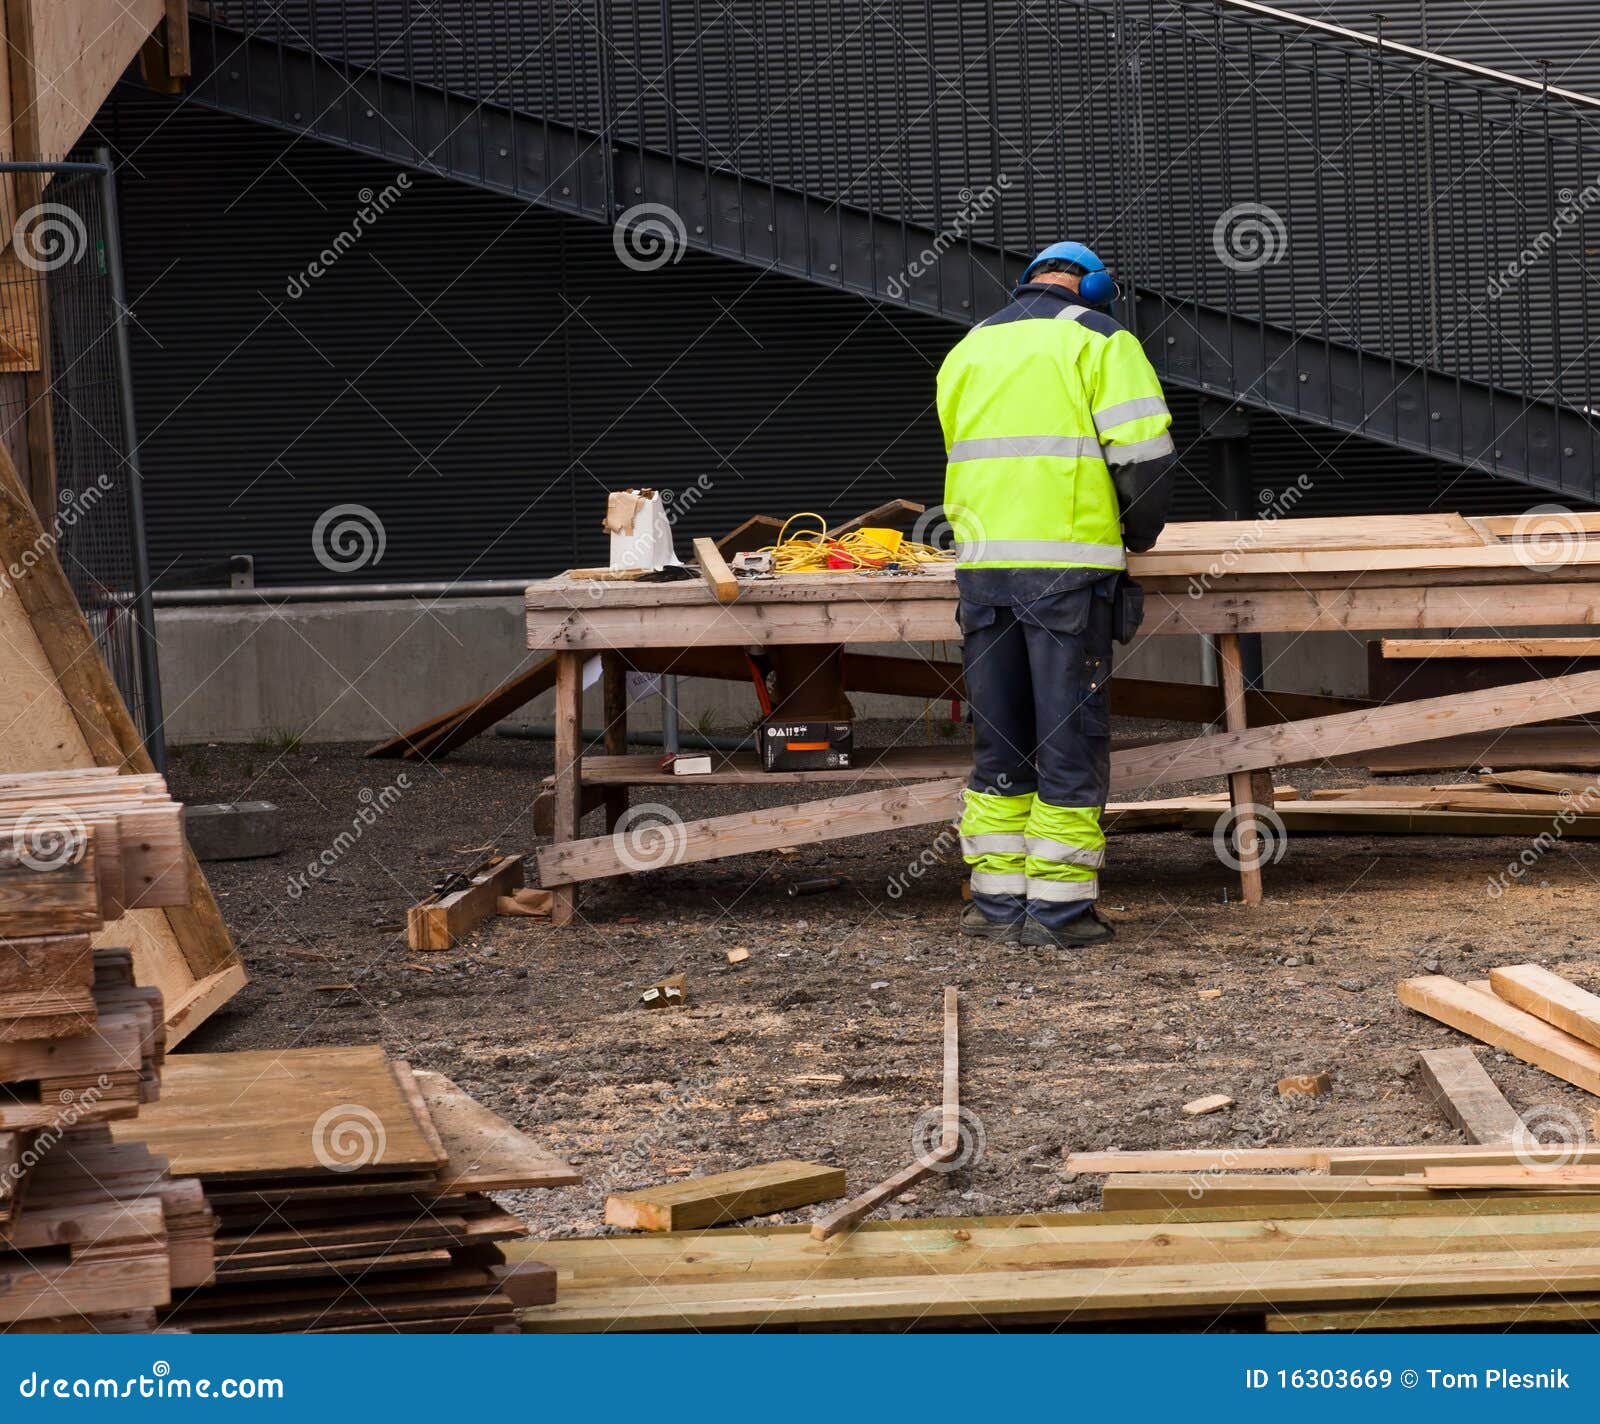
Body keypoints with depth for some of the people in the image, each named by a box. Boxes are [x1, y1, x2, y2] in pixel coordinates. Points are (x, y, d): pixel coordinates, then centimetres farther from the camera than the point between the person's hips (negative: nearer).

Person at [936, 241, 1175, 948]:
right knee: (1071, 735, -1)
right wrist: (1141, 532, 9)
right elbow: (1144, 451, -8)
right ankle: (1058, 906, -1)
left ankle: (996, 899, 13)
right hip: (1067, 564, -5)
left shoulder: (968, 349, 18)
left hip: (981, 563, 5)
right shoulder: (1099, 339, 0)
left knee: (997, 737, 11)